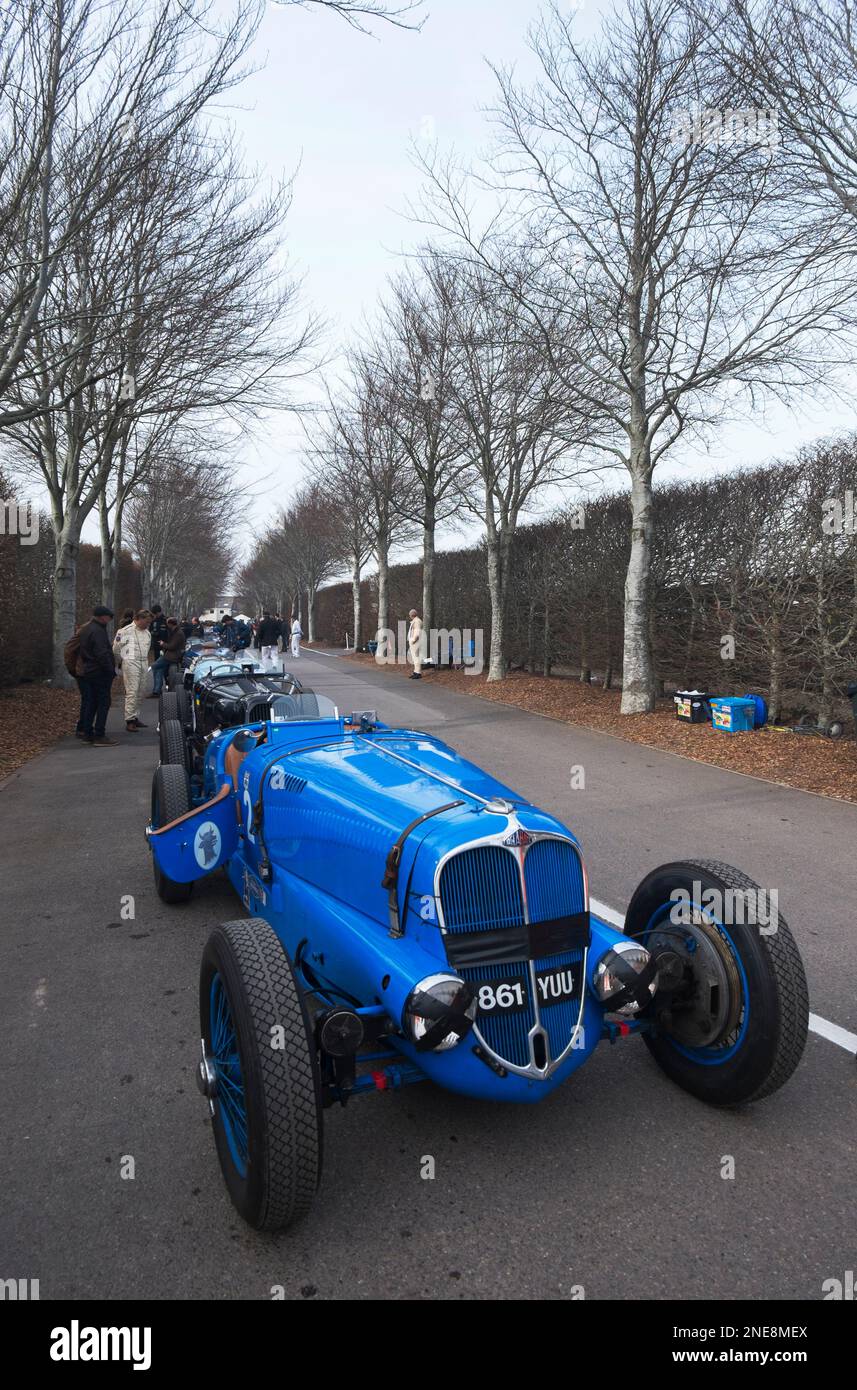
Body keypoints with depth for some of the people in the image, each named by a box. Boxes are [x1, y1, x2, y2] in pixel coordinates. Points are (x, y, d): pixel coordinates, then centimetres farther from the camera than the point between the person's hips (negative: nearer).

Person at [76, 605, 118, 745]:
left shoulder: (85, 628, 15)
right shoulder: (97, 631, -18)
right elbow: (102, 654, -24)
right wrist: (111, 670, -18)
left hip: (87, 672, 10)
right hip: (100, 673, -10)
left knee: (90, 703, 15)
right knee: (103, 703, -6)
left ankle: (87, 734, 20)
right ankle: (99, 736, -6)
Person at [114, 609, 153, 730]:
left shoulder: (147, 633, 15)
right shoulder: (126, 631, -6)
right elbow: (116, 648, 0)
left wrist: (144, 659, 16)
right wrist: (121, 661, 10)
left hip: (144, 664, 7)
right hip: (131, 664, -7)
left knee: (140, 693, 9)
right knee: (132, 692, -11)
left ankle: (136, 717, 19)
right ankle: (129, 720, -10)